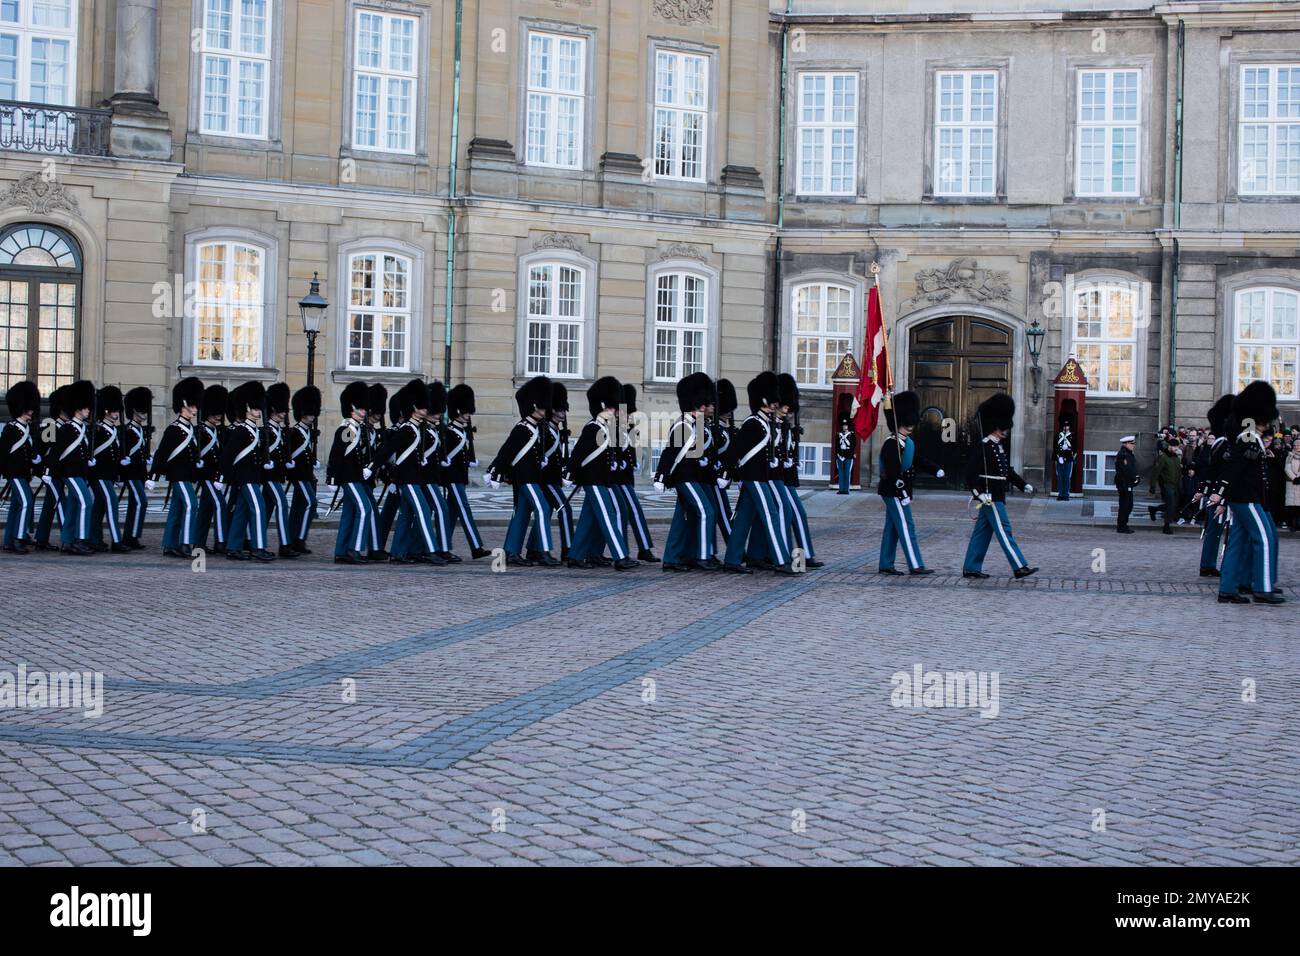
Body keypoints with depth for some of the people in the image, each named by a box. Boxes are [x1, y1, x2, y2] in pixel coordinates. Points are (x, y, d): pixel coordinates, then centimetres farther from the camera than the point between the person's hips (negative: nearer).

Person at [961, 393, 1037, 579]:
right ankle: (1019, 567, -8)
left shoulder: (999, 447, 15)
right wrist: (979, 493, -27)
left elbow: (1008, 471, 24)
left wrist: (1023, 485, 14)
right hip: (990, 497, -10)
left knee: (983, 532, 11)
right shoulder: (982, 448, -14)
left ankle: (971, 568, 14)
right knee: (1004, 531, -8)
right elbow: (970, 472, -19)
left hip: (997, 497, 10)